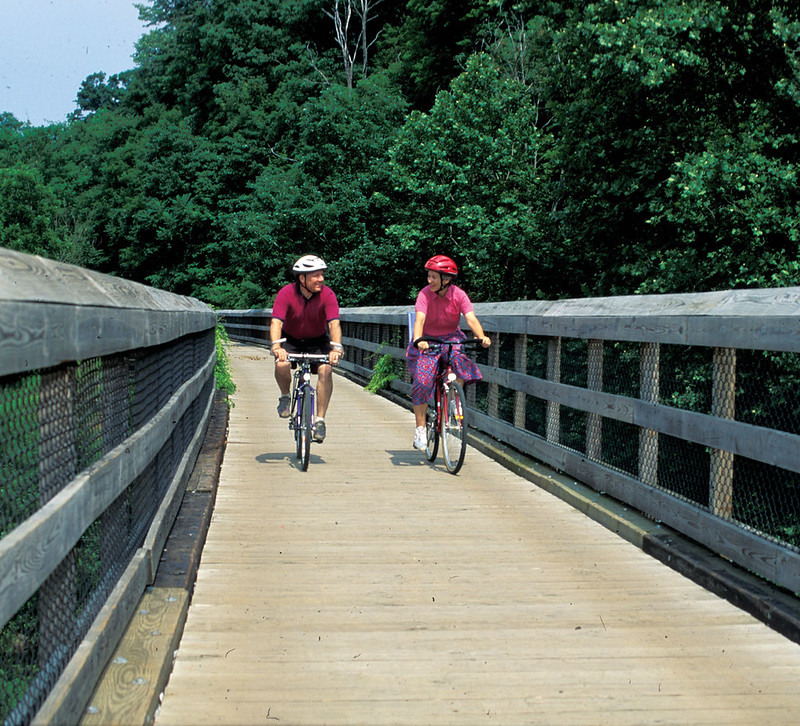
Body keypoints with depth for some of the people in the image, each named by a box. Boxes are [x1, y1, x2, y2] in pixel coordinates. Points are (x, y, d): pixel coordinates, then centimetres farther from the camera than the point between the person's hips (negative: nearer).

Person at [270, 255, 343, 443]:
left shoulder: (327, 294, -20)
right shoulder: (286, 293, -22)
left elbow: (334, 323, -30)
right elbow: (276, 322, -32)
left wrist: (336, 347, -47)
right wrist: (276, 346, -50)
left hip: (318, 341, 1)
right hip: (291, 339, -1)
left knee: (325, 370, -25)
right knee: (281, 364, -31)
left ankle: (320, 420, -15)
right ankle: (285, 397, 1)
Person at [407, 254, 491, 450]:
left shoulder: (459, 295, -13)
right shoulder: (425, 294, -17)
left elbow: (471, 318, -24)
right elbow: (419, 319, -31)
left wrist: (482, 337, -43)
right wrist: (418, 340, -51)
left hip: (451, 338, 1)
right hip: (428, 341, -1)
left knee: (459, 360, -30)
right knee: (422, 381, -16)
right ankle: (420, 429, -4)